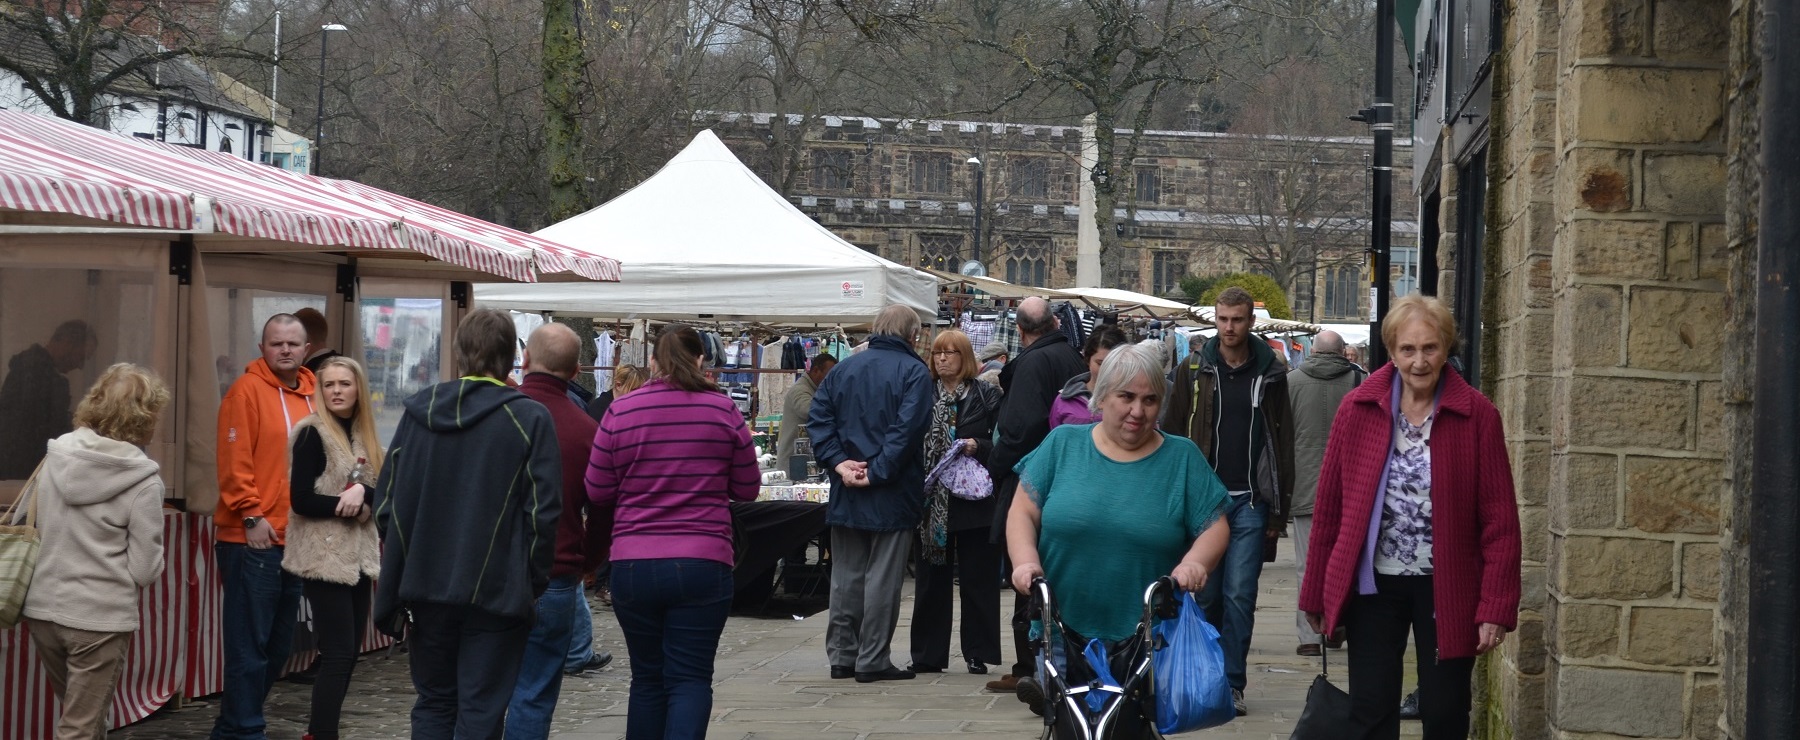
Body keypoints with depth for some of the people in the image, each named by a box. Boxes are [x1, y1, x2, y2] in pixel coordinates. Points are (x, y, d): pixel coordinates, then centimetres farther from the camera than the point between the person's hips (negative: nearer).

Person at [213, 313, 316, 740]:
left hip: (296, 540, 8)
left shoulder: (311, 394, 11)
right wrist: (251, 516, -18)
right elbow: (234, 462, -14)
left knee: (279, 645, 14)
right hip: (253, 540, -8)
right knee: (250, 645, -5)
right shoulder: (247, 391, -9)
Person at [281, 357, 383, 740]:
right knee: (338, 653, -12)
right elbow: (301, 500, -17)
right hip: (324, 559, -7)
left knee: (350, 652, 8)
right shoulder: (313, 433, -9)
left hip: (357, 557, 7)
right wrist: (349, 504, -10)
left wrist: (362, 492, -15)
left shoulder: (363, 436, 13)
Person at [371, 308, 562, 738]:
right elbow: (542, 512, -9)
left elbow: (387, 501, 4)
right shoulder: (531, 420, -7)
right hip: (497, 590, -3)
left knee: (433, 703, 14)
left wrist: (398, 575, 14)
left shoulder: (419, 411, 2)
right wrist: (533, 584, 1)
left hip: (428, 585, 3)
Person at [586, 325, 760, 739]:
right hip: (703, 564, -1)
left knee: (648, 678, 14)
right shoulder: (723, 411, -1)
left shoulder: (621, 412, -1)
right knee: (690, 678, -1)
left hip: (633, 565, 2)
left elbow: (598, 492, 4)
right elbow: (747, 489, 7)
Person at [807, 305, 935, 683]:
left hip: (846, 494, 5)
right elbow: (908, 429, -19)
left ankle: (841, 655, 15)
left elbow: (819, 421, 2)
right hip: (893, 495, -5)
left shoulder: (843, 369, 9)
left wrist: (838, 463, -6)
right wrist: (877, 472, -18)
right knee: (883, 577, 1)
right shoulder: (914, 372, -7)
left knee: (846, 575, 12)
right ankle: (872, 660, 2)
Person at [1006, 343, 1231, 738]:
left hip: (1146, 643, -1)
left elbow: (1215, 527, -1)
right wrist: (1025, 560, -18)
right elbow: (1024, 512, 1)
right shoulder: (1063, 444, 3)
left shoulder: (1182, 458, 2)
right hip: (1063, 633, 1)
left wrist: (1195, 562, -22)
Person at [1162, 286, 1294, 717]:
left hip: (1250, 500, 0)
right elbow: (1174, 435, 4)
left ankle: (1231, 682, 3)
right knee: (1207, 594, 5)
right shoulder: (1193, 370, 5)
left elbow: (1283, 442, 5)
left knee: (1240, 595, -3)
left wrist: (1278, 509, 0)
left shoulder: (1270, 373, 6)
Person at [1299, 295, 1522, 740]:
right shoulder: (1358, 410, -2)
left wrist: (1496, 607, -10)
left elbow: (1500, 520, -6)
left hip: (1446, 588, -1)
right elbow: (1328, 508, 4)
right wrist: (1316, 595, 5)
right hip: (1374, 585, 1)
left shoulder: (1477, 416, -6)